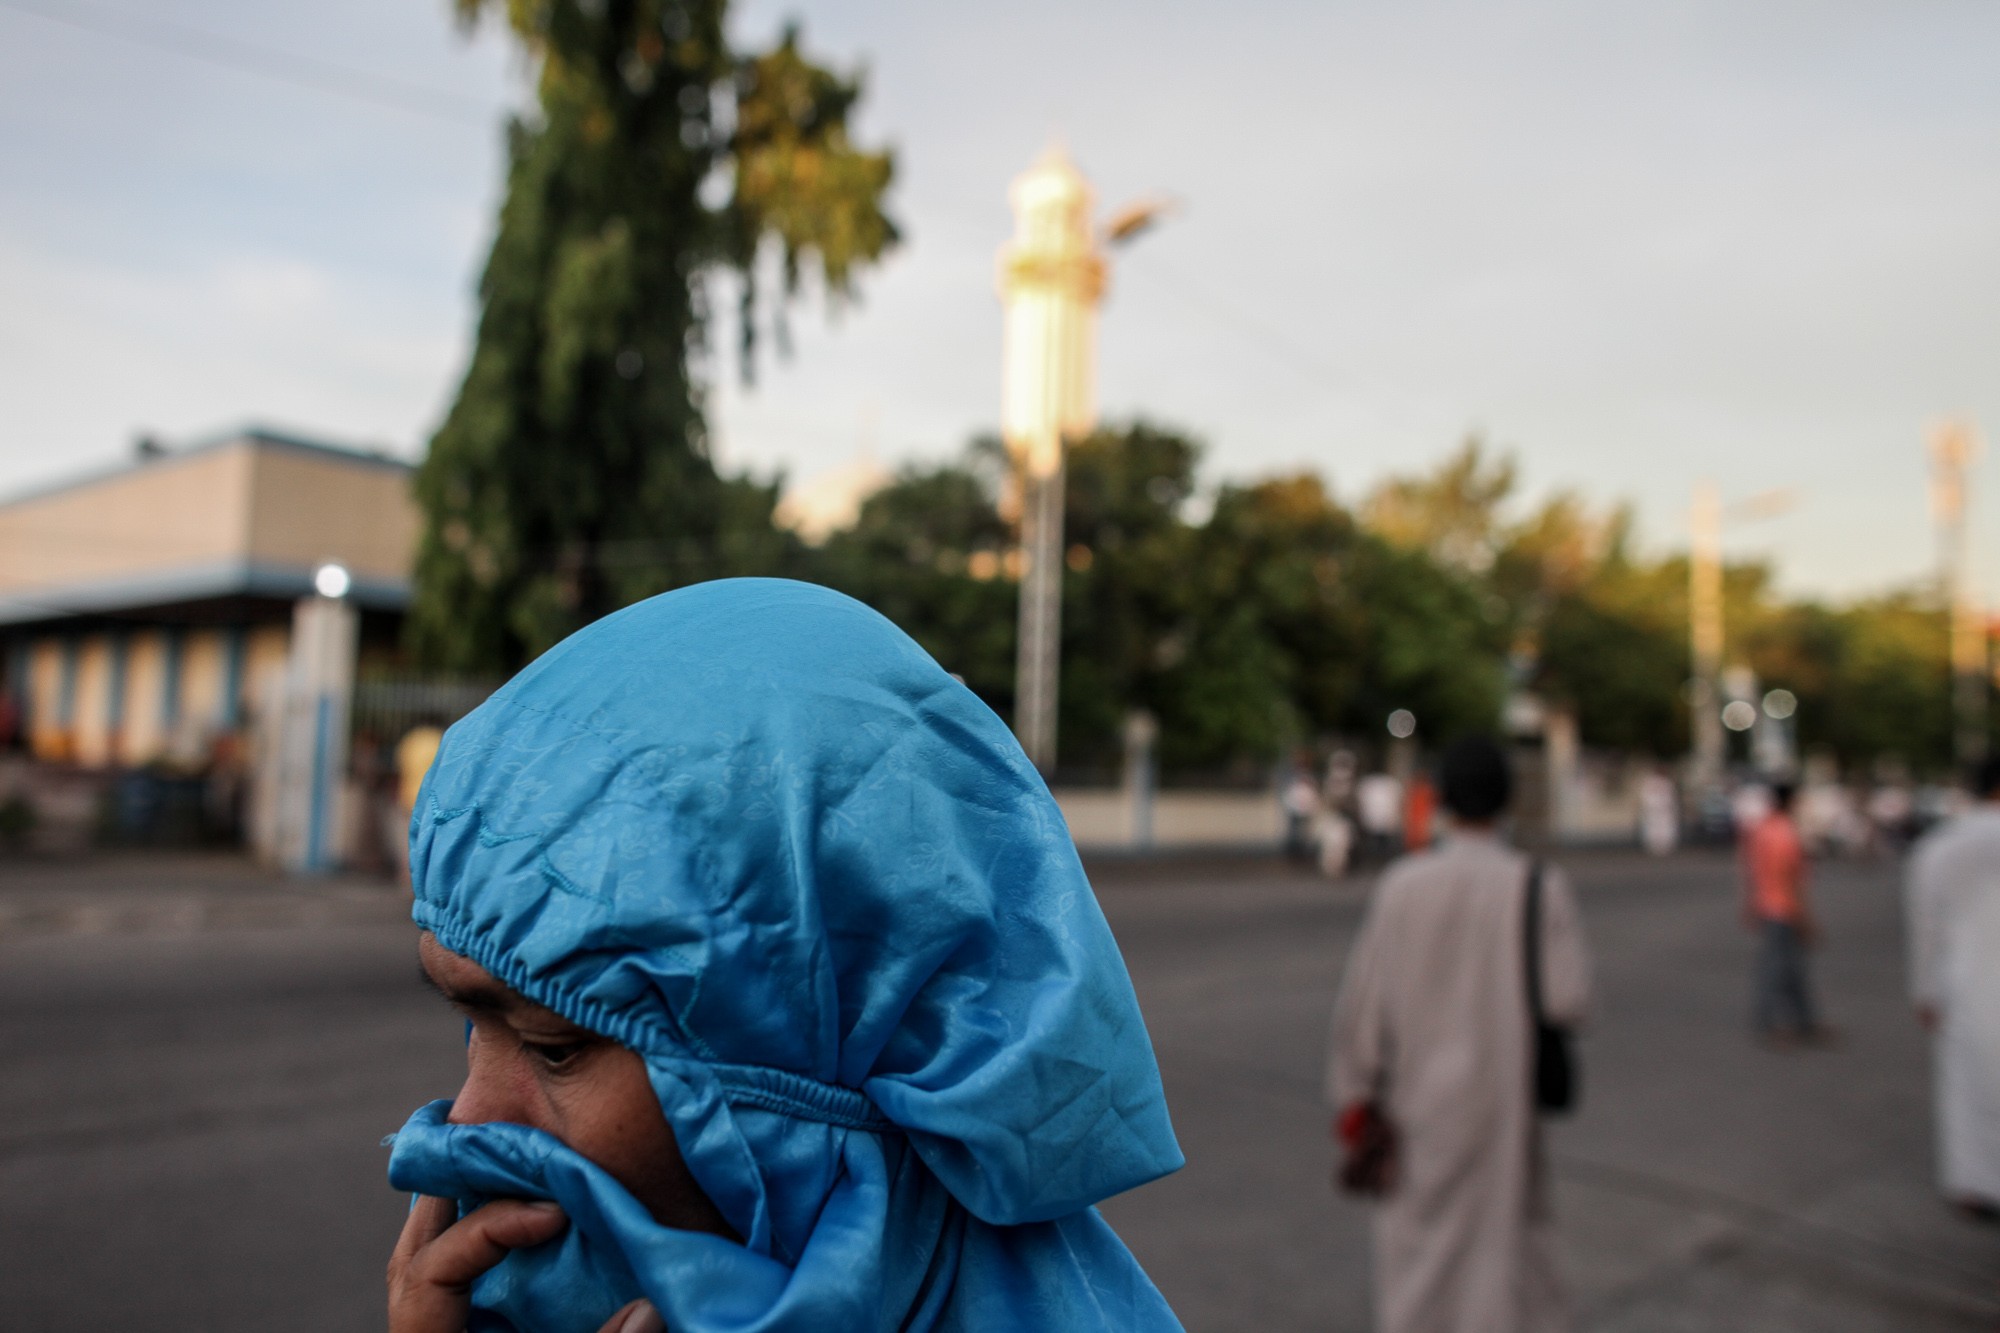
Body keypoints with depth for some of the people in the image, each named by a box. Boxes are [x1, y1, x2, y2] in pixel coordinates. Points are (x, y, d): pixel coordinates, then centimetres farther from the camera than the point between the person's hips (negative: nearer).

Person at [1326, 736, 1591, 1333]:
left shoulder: (1402, 884, -11)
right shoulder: (1539, 886, -12)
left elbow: (1363, 996, -8)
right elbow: (1568, 1000, -12)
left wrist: (1353, 1092, 2)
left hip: (1417, 1097, 0)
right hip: (1502, 1098, 0)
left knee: (1417, 1243, 14)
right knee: (1508, 1244, 17)